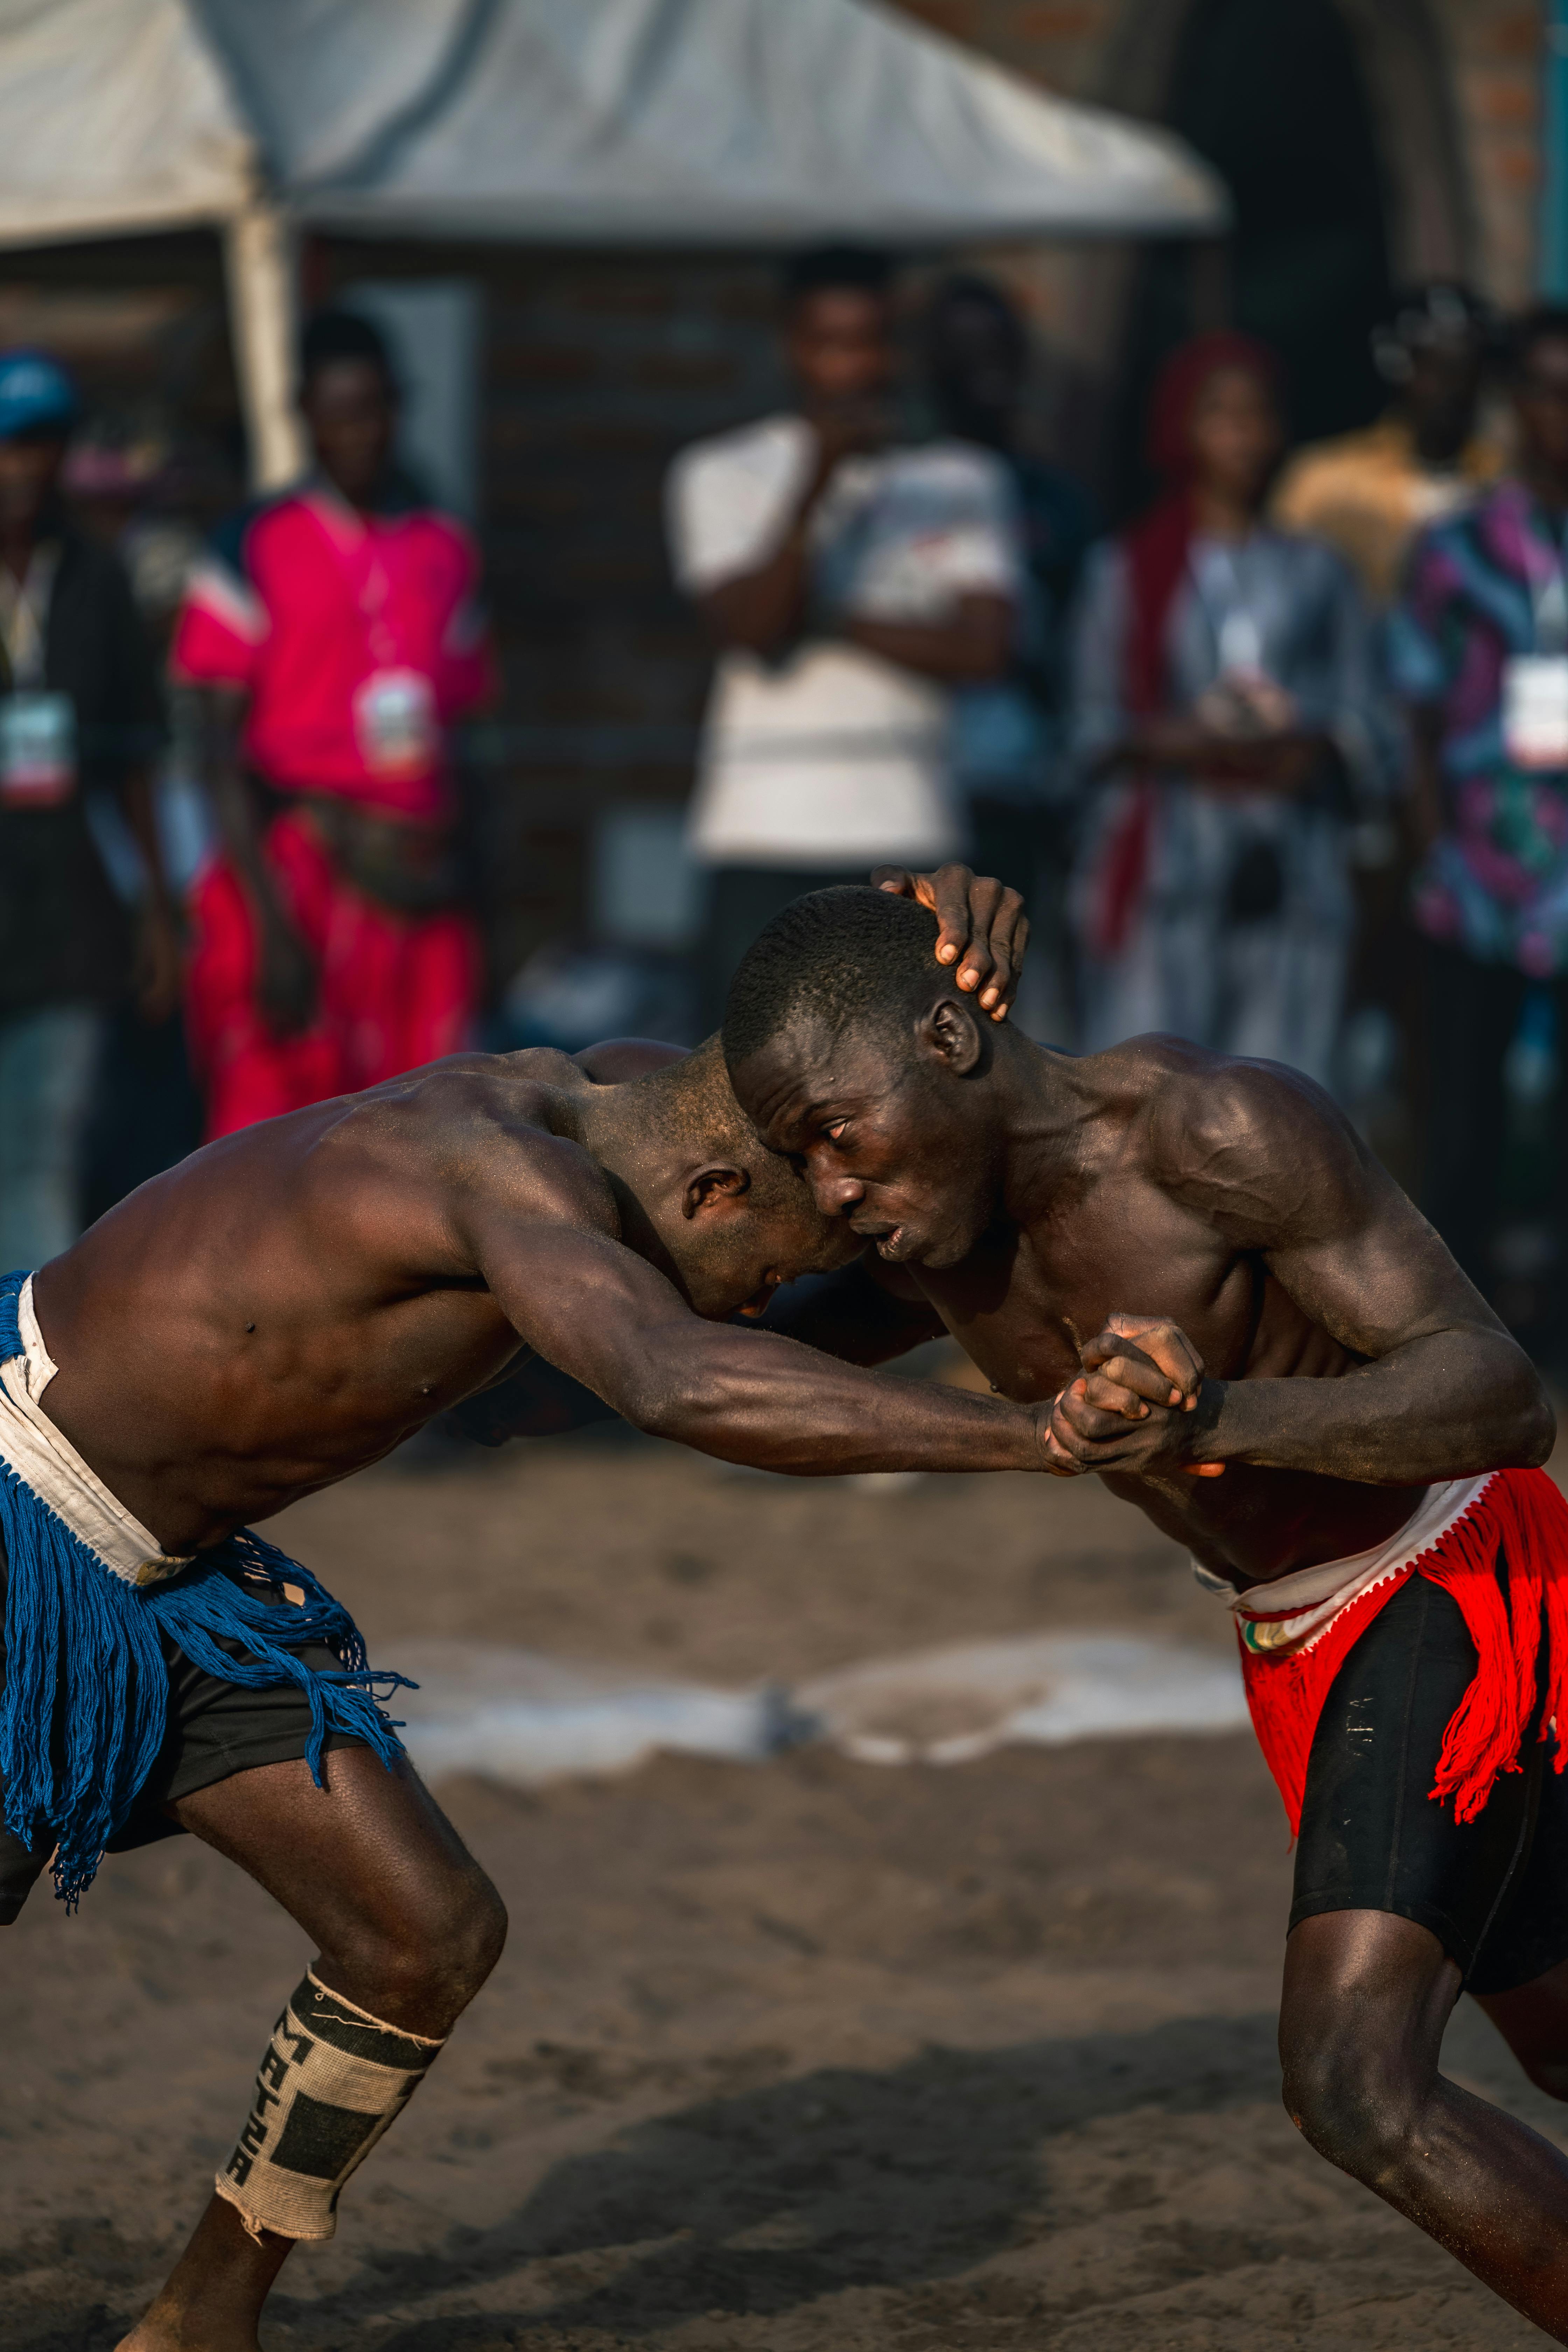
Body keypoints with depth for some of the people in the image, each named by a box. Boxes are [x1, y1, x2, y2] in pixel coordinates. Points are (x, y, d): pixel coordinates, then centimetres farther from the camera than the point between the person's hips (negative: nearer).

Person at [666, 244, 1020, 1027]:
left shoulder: (962, 483, 9)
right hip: (764, 844, -2)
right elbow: (753, 628, -11)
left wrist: (829, 621, -7)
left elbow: (984, 646, -3)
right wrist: (818, 481, -20)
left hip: (908, 841, 2)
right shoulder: (722, 476, 4)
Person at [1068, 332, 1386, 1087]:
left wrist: (1307, 755, -12)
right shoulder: (1126, 567, 12)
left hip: (1290, 879, 2)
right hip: (1162, 867, -2)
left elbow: (1364, 728, 10)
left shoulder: (1315, 572, 16)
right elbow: (1094, 726, 5)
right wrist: (1175, 744, -15)